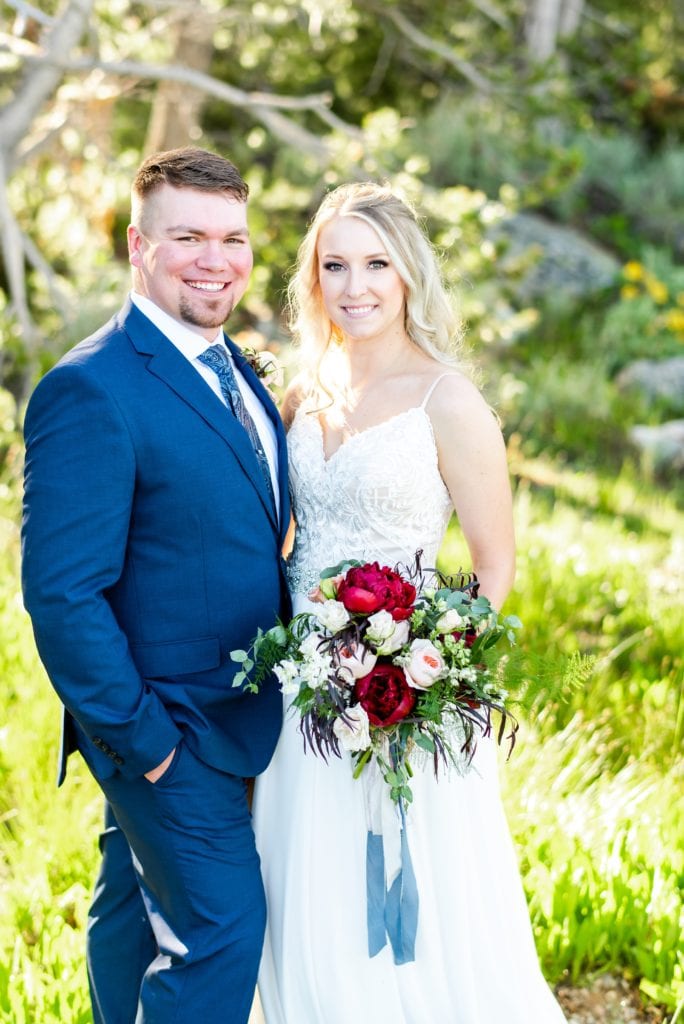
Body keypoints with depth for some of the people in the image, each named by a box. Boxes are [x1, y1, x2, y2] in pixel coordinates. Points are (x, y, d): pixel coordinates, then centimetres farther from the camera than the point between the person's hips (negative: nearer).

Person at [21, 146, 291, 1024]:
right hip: (162, 731, -9)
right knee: (221, 927, -2)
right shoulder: (90, 389, -21)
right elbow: (62, 594, -22)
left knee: (136, 913, 22)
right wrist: (142, 737, -19)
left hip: (231, 718, 9)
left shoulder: (231, 371, 8)